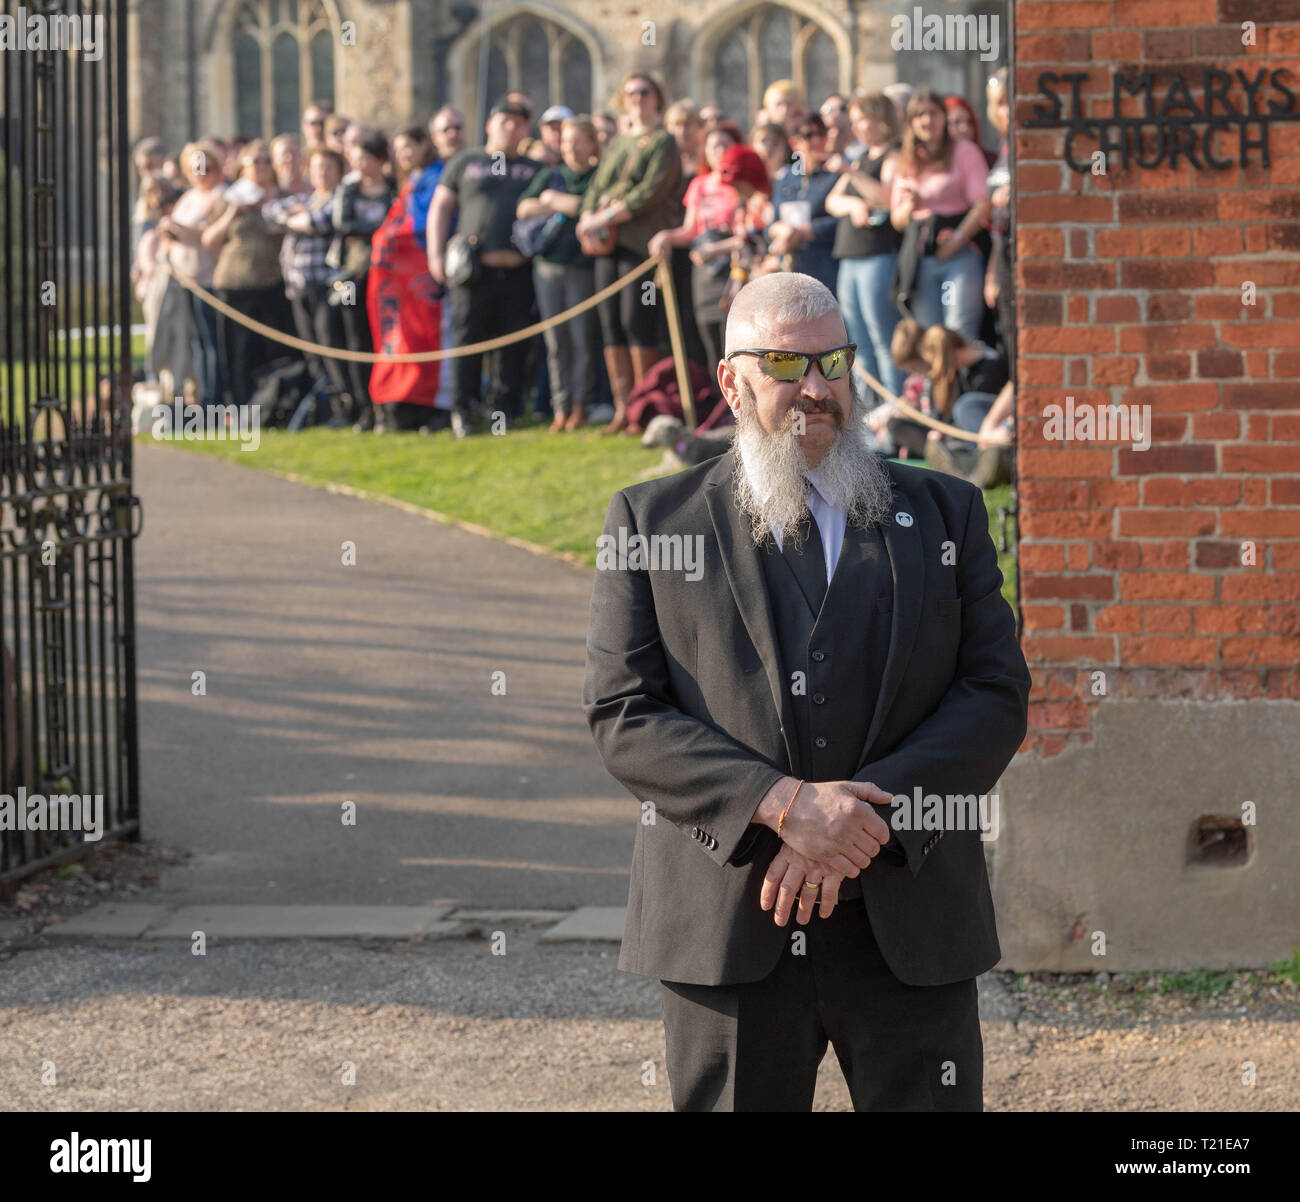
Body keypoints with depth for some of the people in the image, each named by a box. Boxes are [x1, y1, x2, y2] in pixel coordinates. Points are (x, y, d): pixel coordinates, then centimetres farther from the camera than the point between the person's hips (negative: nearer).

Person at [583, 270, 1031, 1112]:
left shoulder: (945, 514, 12)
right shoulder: (651, 520, 7)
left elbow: (998, 696, 3)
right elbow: (621, 716, -2)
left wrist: (865, 814, -12)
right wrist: (781, 804, -16)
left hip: (909, 922, 1)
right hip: (725, 927, -1)